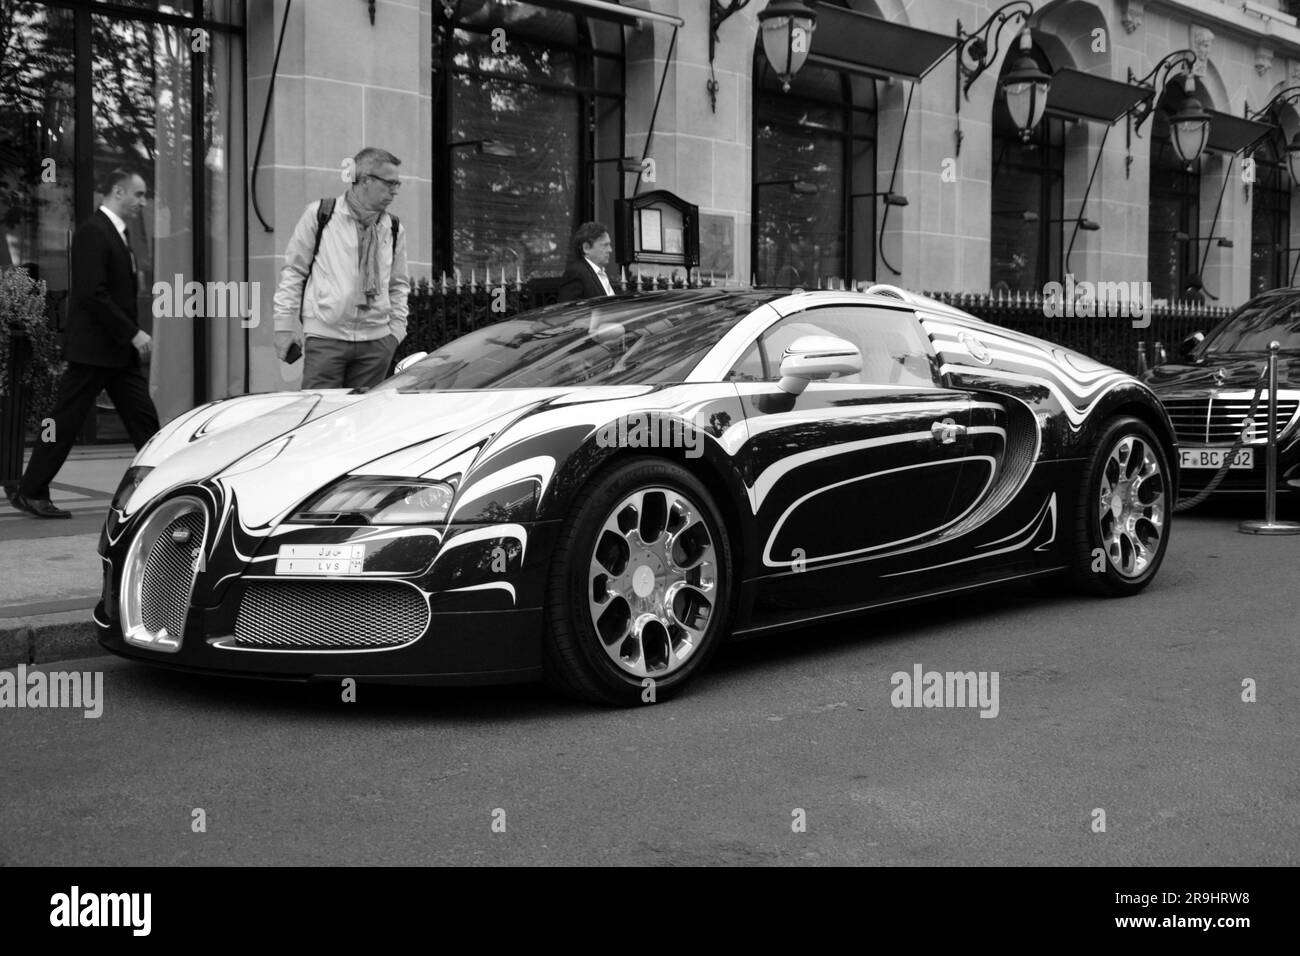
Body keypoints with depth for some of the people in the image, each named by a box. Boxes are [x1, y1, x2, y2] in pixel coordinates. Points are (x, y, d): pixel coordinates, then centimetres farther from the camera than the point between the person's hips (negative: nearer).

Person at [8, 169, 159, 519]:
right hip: (93, 348, -9)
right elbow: (92, 294, -22)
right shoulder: (92, 233, -14)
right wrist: (133, 333, -21)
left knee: (144, 419, 5)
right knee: (65, 423, -1)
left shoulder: (119, 234, 17)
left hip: (121, 351, 9)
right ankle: (30, 492, 10)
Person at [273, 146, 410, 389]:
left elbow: (398, 284, 20)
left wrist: (396, 328, 9)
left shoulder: (394, 229, 11)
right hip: (326, 336, -3)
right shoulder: (319, 214, 0)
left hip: (376, 342, 4)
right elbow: (293, 271, 4)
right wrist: (285, 323, 0)